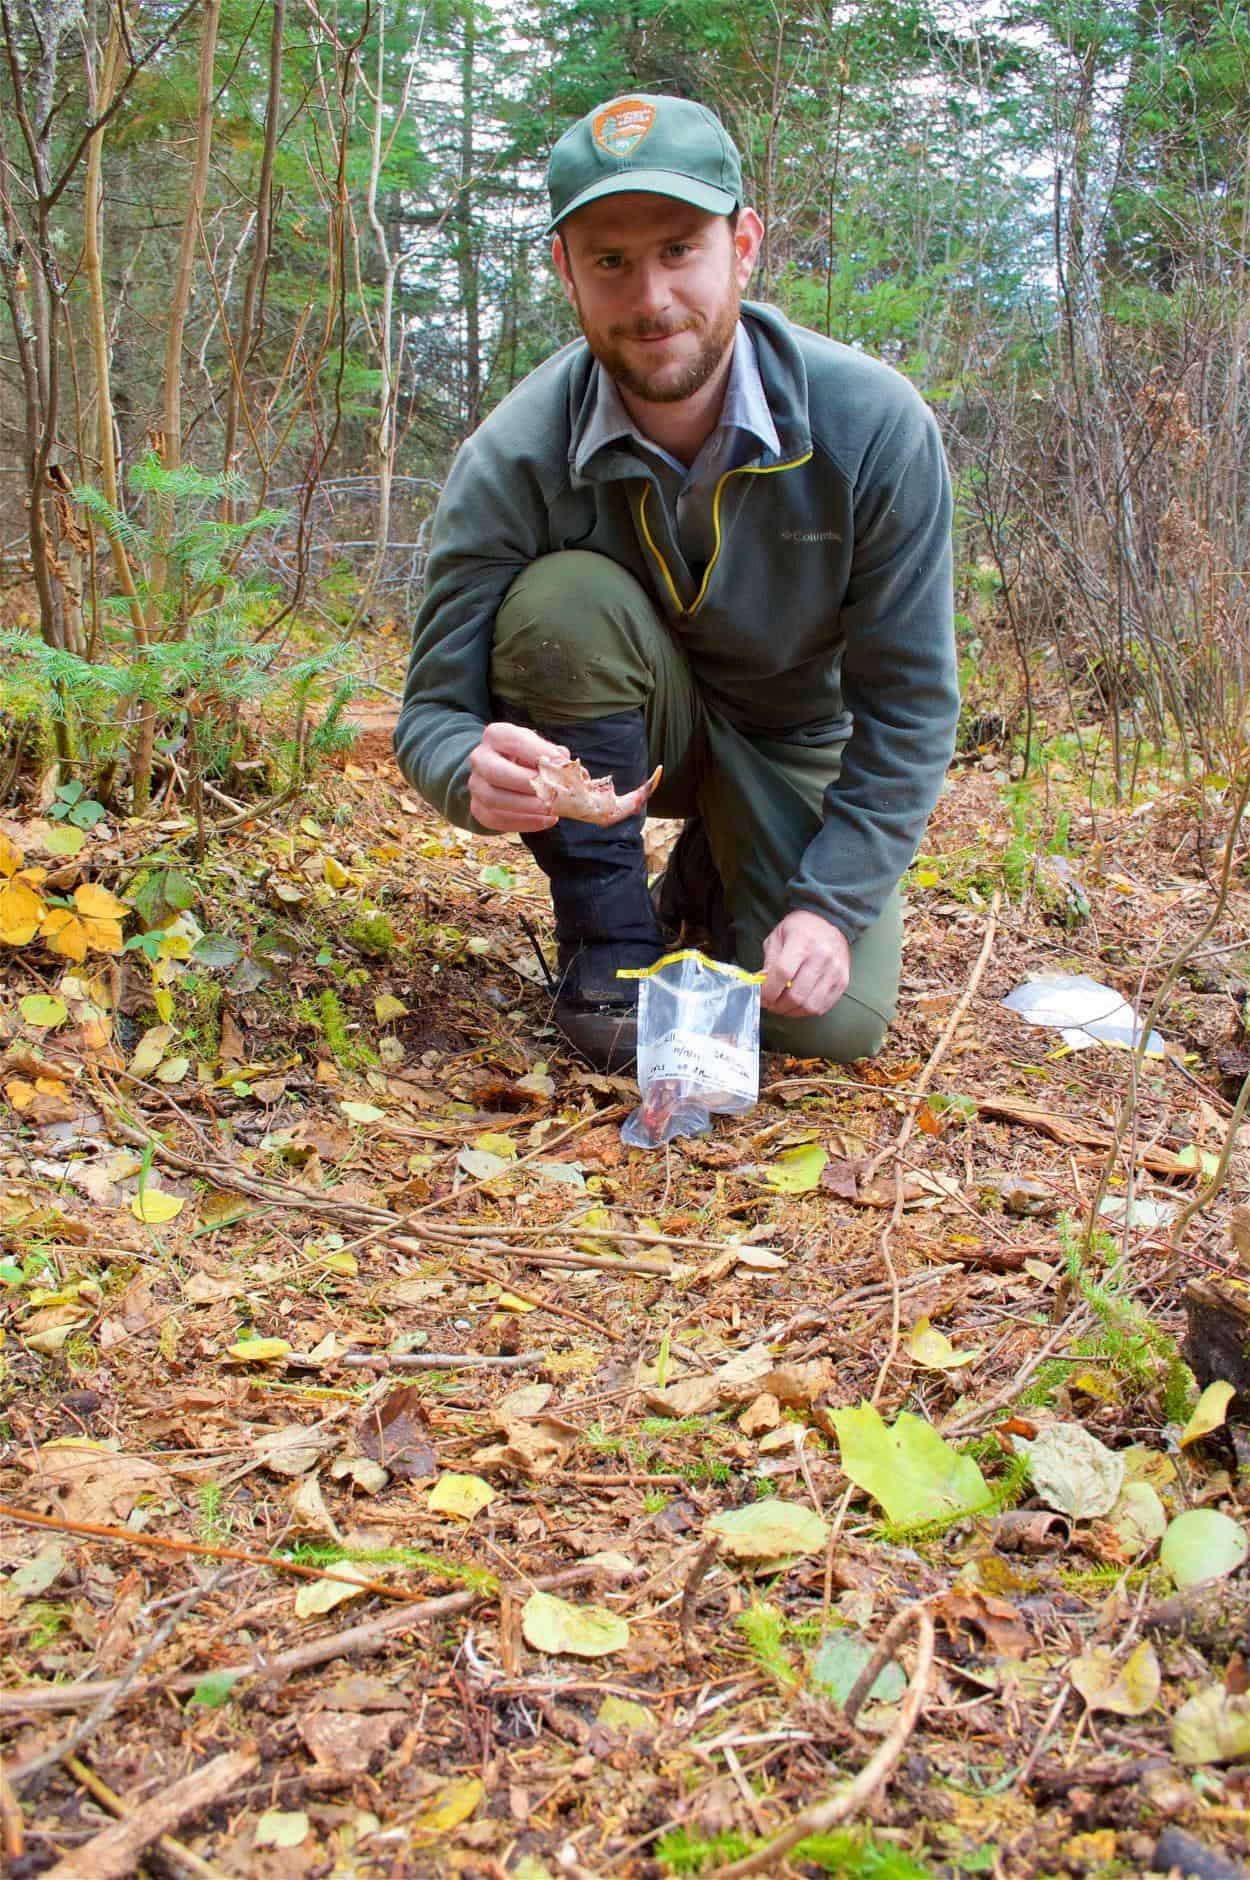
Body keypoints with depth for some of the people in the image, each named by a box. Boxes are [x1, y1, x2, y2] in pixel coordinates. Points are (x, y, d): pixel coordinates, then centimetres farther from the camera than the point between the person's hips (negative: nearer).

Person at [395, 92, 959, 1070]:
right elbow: (434, 712, -22)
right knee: (563, 599, -33)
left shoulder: (874, 423, -25)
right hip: (618, 731, 0)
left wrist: (831, 907, -24)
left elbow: (909, 702, -17)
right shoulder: (512, 458, -25)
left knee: (832, 1026, -18)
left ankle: (714, 874, 18)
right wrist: (477, 775, -48)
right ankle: (610, 944, -14)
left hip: (792, 739, 1)